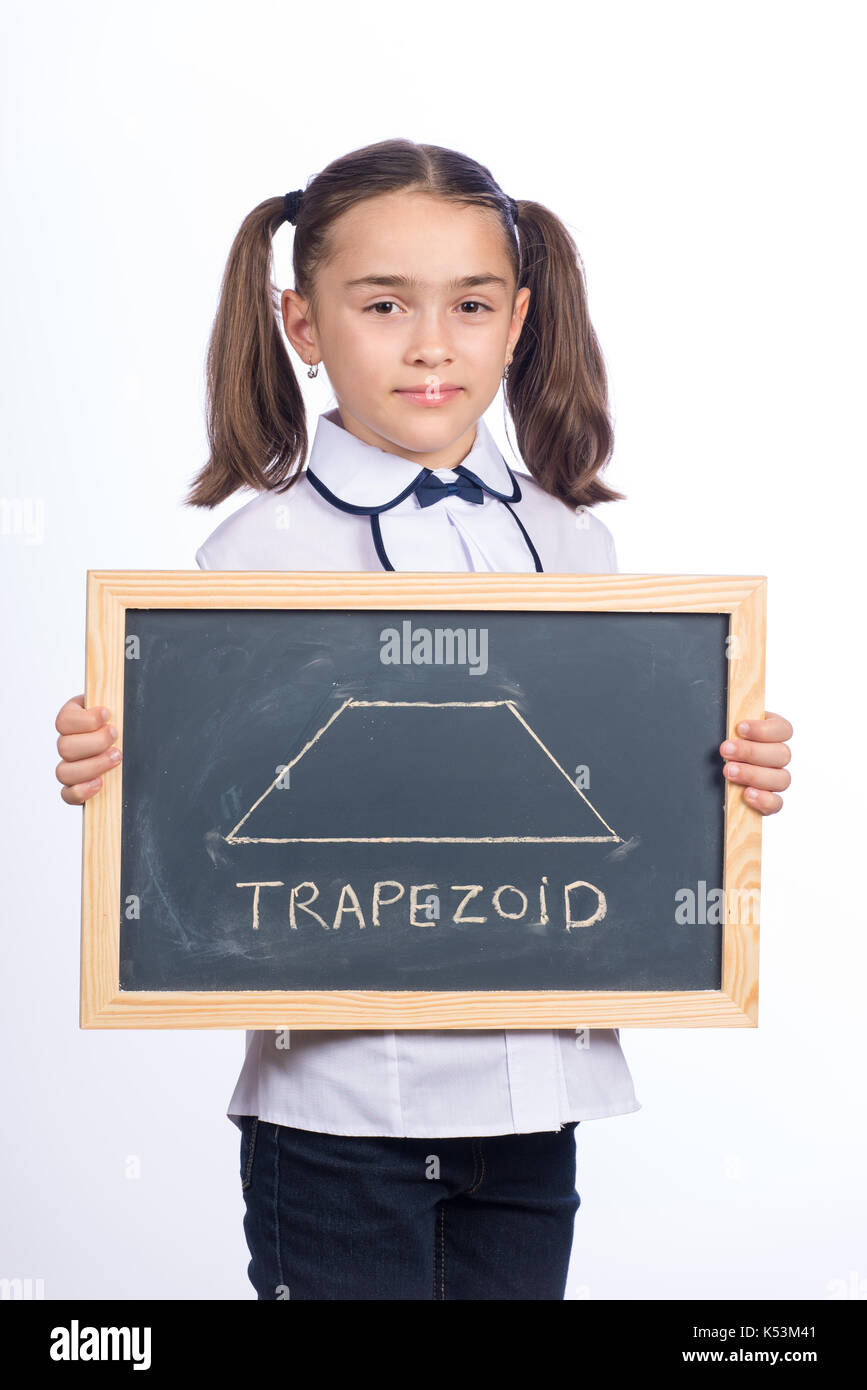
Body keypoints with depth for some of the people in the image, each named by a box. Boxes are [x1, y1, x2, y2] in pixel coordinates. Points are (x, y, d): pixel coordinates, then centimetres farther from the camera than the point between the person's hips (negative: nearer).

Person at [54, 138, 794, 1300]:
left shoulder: (574, 545, 4)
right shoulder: (259, 549, -8)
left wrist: (738, 780, -9)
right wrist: (107, 771, -26)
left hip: (535, 1081, 4)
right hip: (338, 1090, -3)